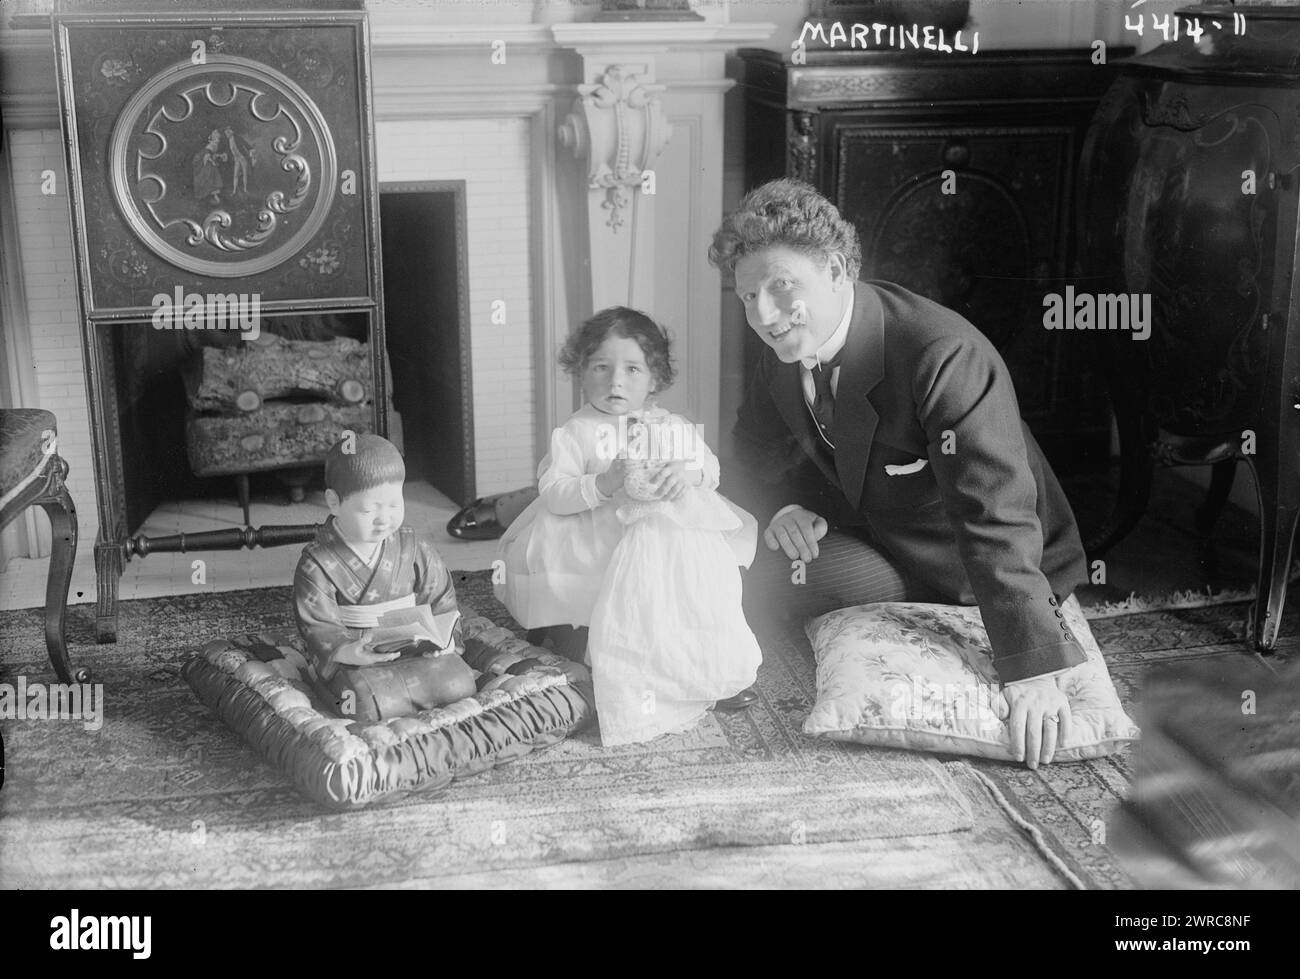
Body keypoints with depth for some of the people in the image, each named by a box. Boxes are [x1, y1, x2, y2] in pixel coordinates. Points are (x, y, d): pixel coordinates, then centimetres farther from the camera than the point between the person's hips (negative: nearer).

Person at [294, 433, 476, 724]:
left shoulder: (415, 549, 3)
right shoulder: (316, 565, -8)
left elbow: (441, 600, 11)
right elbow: (318, 627, -9)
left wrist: (441, 640, -6)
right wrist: (348, 652, -27)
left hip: (414, 649, 3)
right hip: (352, 662, -3)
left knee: (458, 685, -22)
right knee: (368, 704, -33)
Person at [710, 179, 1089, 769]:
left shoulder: (946, 357, -33)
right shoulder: (786, 351, -8)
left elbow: (998, 515, -38)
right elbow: (757, 449, 10)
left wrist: (1031, 670, -43)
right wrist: (782, 504, -15)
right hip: (878, 547, 6)